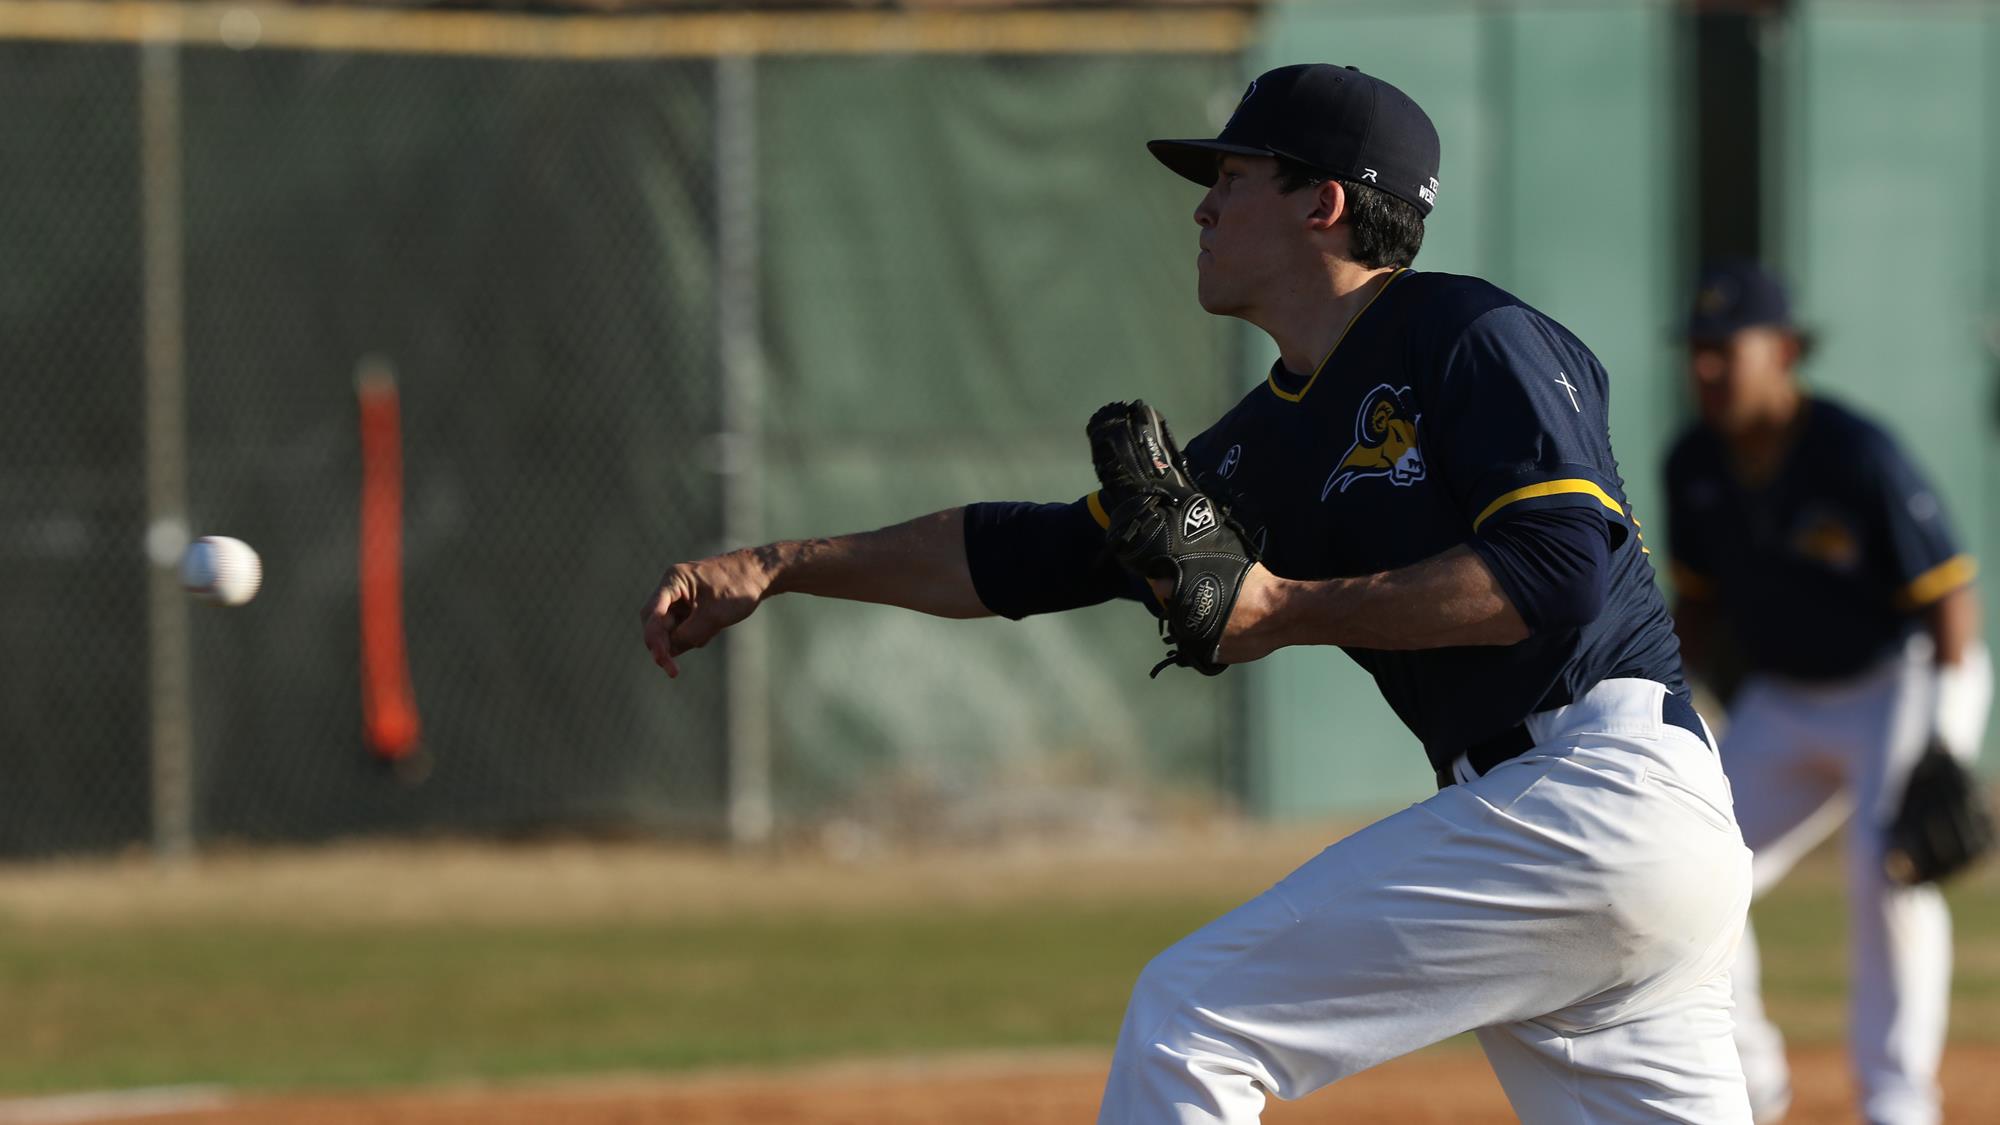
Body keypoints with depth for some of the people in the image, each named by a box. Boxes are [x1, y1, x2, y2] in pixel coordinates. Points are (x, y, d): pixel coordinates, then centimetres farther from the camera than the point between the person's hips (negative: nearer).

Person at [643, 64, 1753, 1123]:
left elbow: (1558, 569, -17)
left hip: (1602, 793, -9)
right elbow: (1046, 552, 23)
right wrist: (775, 568, 18)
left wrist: (1290, 612, -11)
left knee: (1190, 1014, -8)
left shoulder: (1474, 340, -5)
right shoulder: (1267, 443, 20)